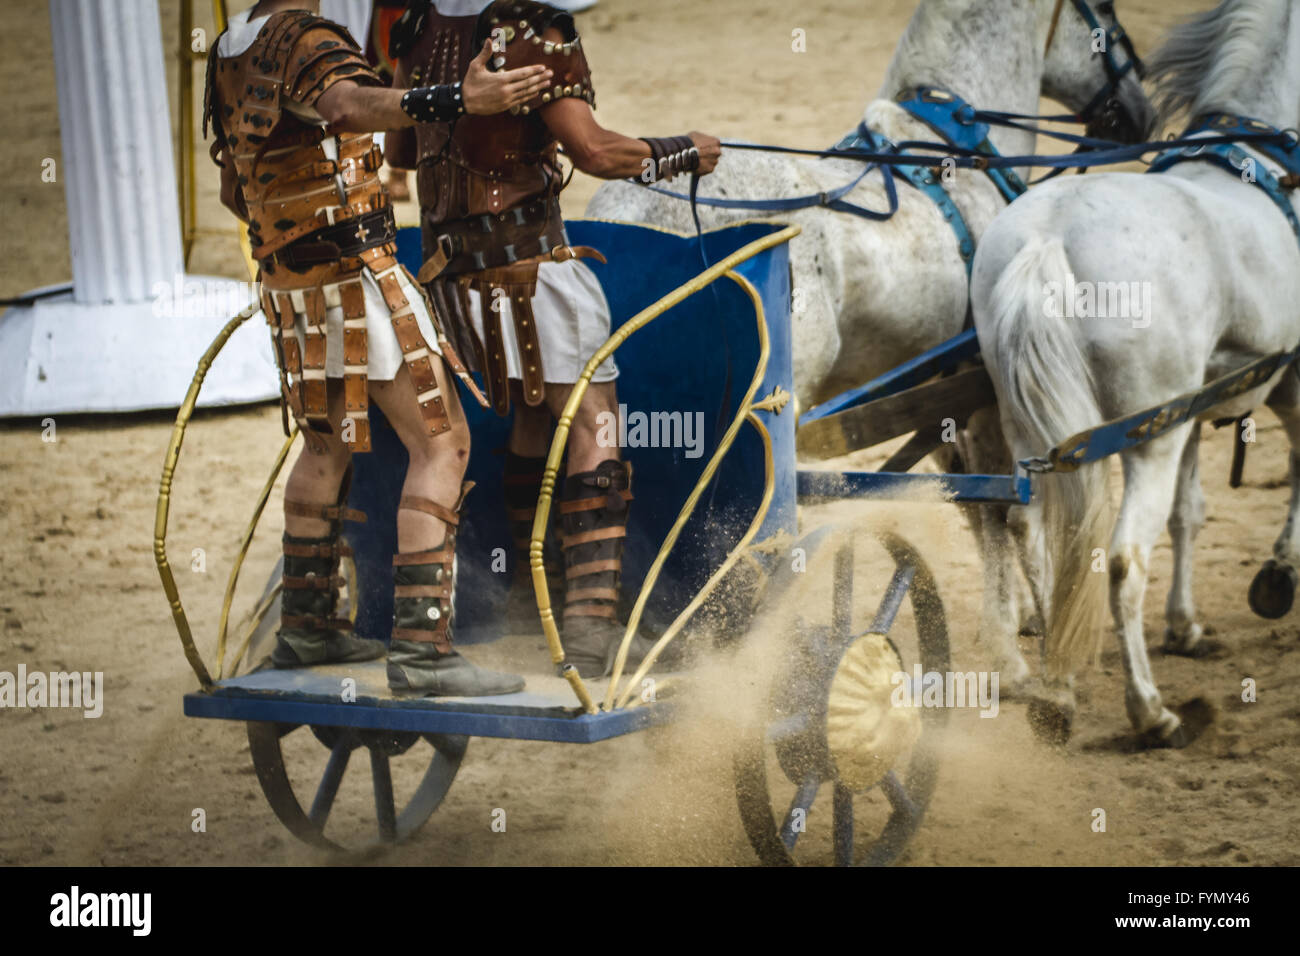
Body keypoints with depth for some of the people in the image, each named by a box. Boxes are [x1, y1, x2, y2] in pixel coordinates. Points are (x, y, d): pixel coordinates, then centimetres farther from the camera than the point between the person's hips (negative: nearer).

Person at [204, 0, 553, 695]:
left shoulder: (229, 57, 12)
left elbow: (233, 191, 22)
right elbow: (348, 104, -39)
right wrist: (458, 100, -53)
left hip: (287, 281, 9)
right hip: (356, 276, -9)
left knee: (326, 444, 24)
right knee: (441, 443, -7)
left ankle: (306, 625, 29)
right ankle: (420, 646, -15)